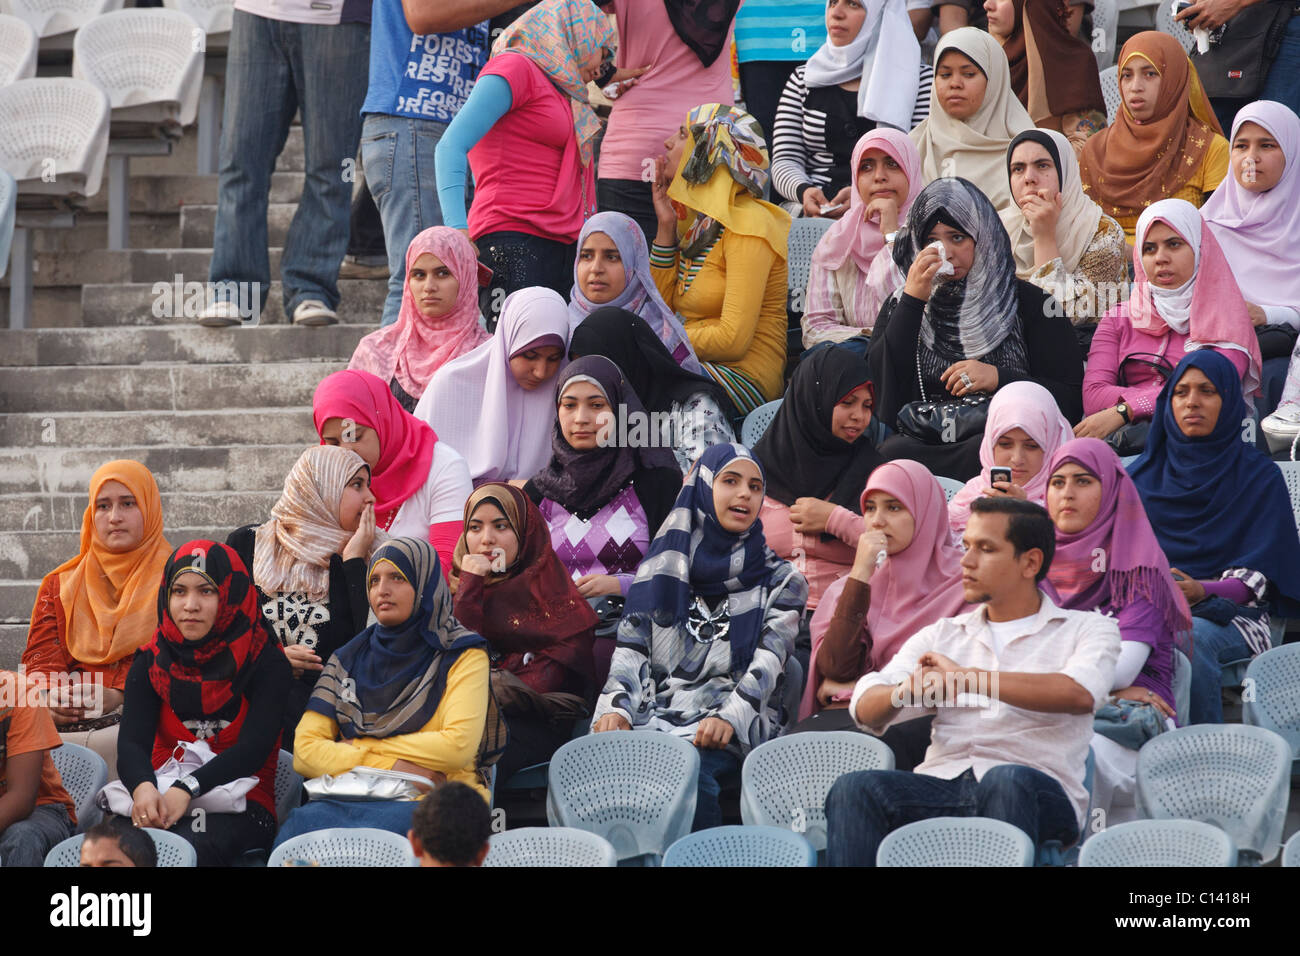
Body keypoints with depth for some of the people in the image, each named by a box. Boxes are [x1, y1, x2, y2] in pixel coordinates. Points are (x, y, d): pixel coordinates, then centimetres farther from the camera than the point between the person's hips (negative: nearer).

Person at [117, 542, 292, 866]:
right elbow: (132, 742, -4)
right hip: (163, 797, 3)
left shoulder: (267, 665, 2)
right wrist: (143, 787, -30)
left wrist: (188, 789, -30)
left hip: (240, 806, -2)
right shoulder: (150, 665, 11)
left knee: (186, 848, -38)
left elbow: (253, 748, -13)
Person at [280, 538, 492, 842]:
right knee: (294, 832, -34)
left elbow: (458, 745, -6)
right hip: (351, 798, 3)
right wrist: (390, 767, -6)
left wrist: (364, 748, 1)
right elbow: (305, 751, 8)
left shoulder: (462, 655, 9)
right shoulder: (347, 660, 19)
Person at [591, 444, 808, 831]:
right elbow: (631, 650, 11)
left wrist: (729, 716, -20)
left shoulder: (781, 580, 15)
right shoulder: (661, 569, 21)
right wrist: (615, 707, -10)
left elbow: (767, 663, 0)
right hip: (653, 717, 2)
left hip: (729, 729, -2)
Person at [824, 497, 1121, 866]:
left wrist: (968, 678, -11)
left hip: (1039, 793, -3)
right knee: (853, 789, -26)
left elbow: (1080, 693, -12)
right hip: (941, 784, 4)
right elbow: (865, 707, 10)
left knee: (1007, 781, -39)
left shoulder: (1087, 629, 13)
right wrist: (904, 692, -16)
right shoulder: (942, 635, 25)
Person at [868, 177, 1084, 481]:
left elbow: (1071, 399, 7)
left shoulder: (1029, 302, 13)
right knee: (892, 452, -37)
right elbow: (885, 403, 1)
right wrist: (912, 300, 0)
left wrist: (998, 379, -9)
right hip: (923, 441, 1)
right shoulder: (900, 307, 19)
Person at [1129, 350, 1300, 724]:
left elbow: (1255, 578, -1)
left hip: (1228, 613, -2)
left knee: (1192, 638, -37)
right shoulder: (1145, 472, 19)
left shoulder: (1259, 476, 9)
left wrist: (1201, 590, -21)